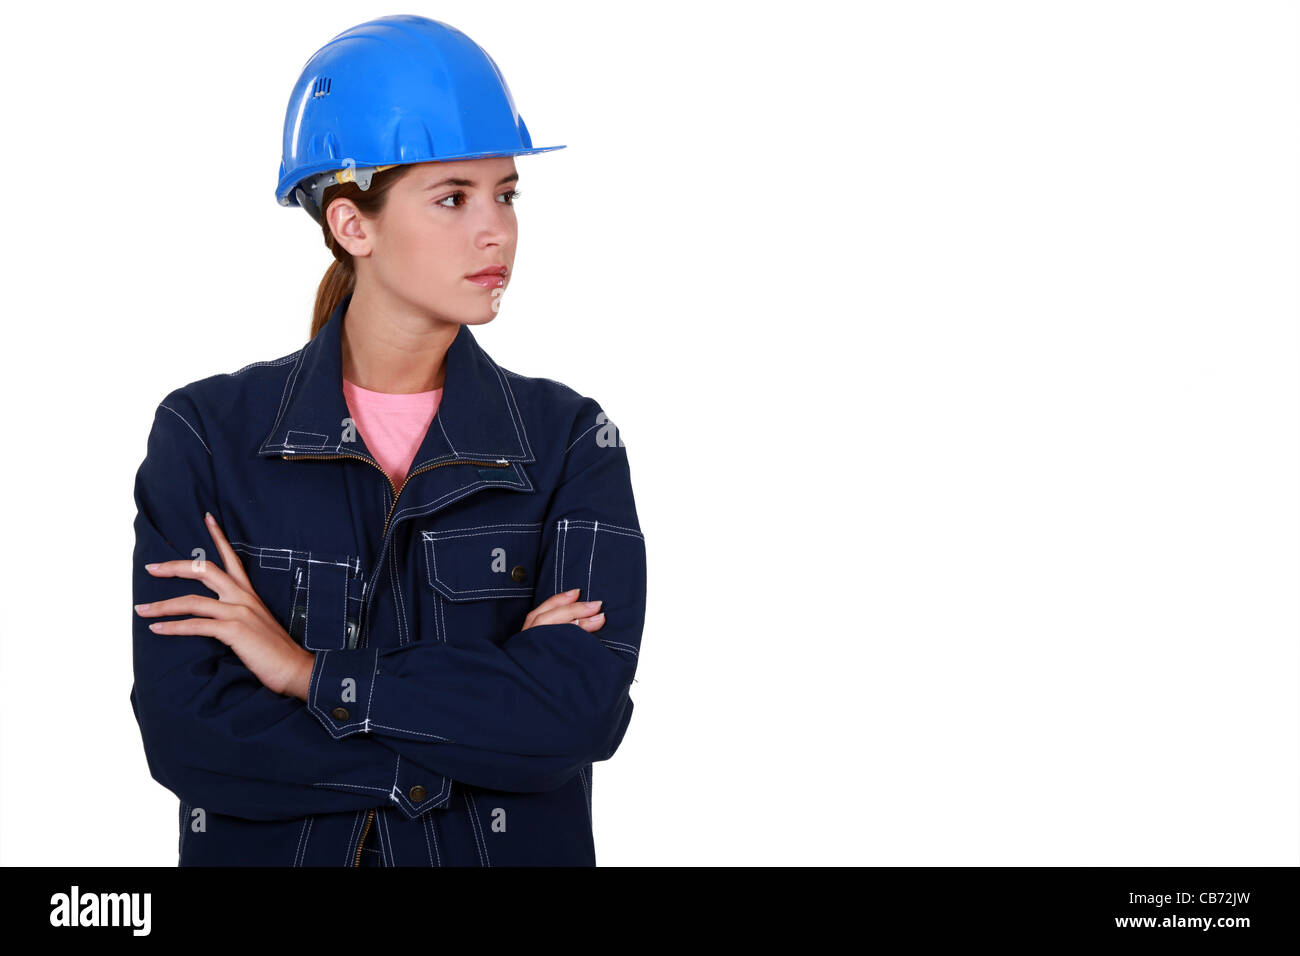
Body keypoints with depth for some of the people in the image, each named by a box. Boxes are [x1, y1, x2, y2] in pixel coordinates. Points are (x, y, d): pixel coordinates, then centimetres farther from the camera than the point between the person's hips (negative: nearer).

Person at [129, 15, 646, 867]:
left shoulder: (570, 439, -6)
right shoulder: (206, 435, -7)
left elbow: (584, 708, -19)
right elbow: (183, 731, -15)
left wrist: (311, 672, -18)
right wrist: (487, 725, -18)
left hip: (511, 848, 1)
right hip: (265, 851, 0)